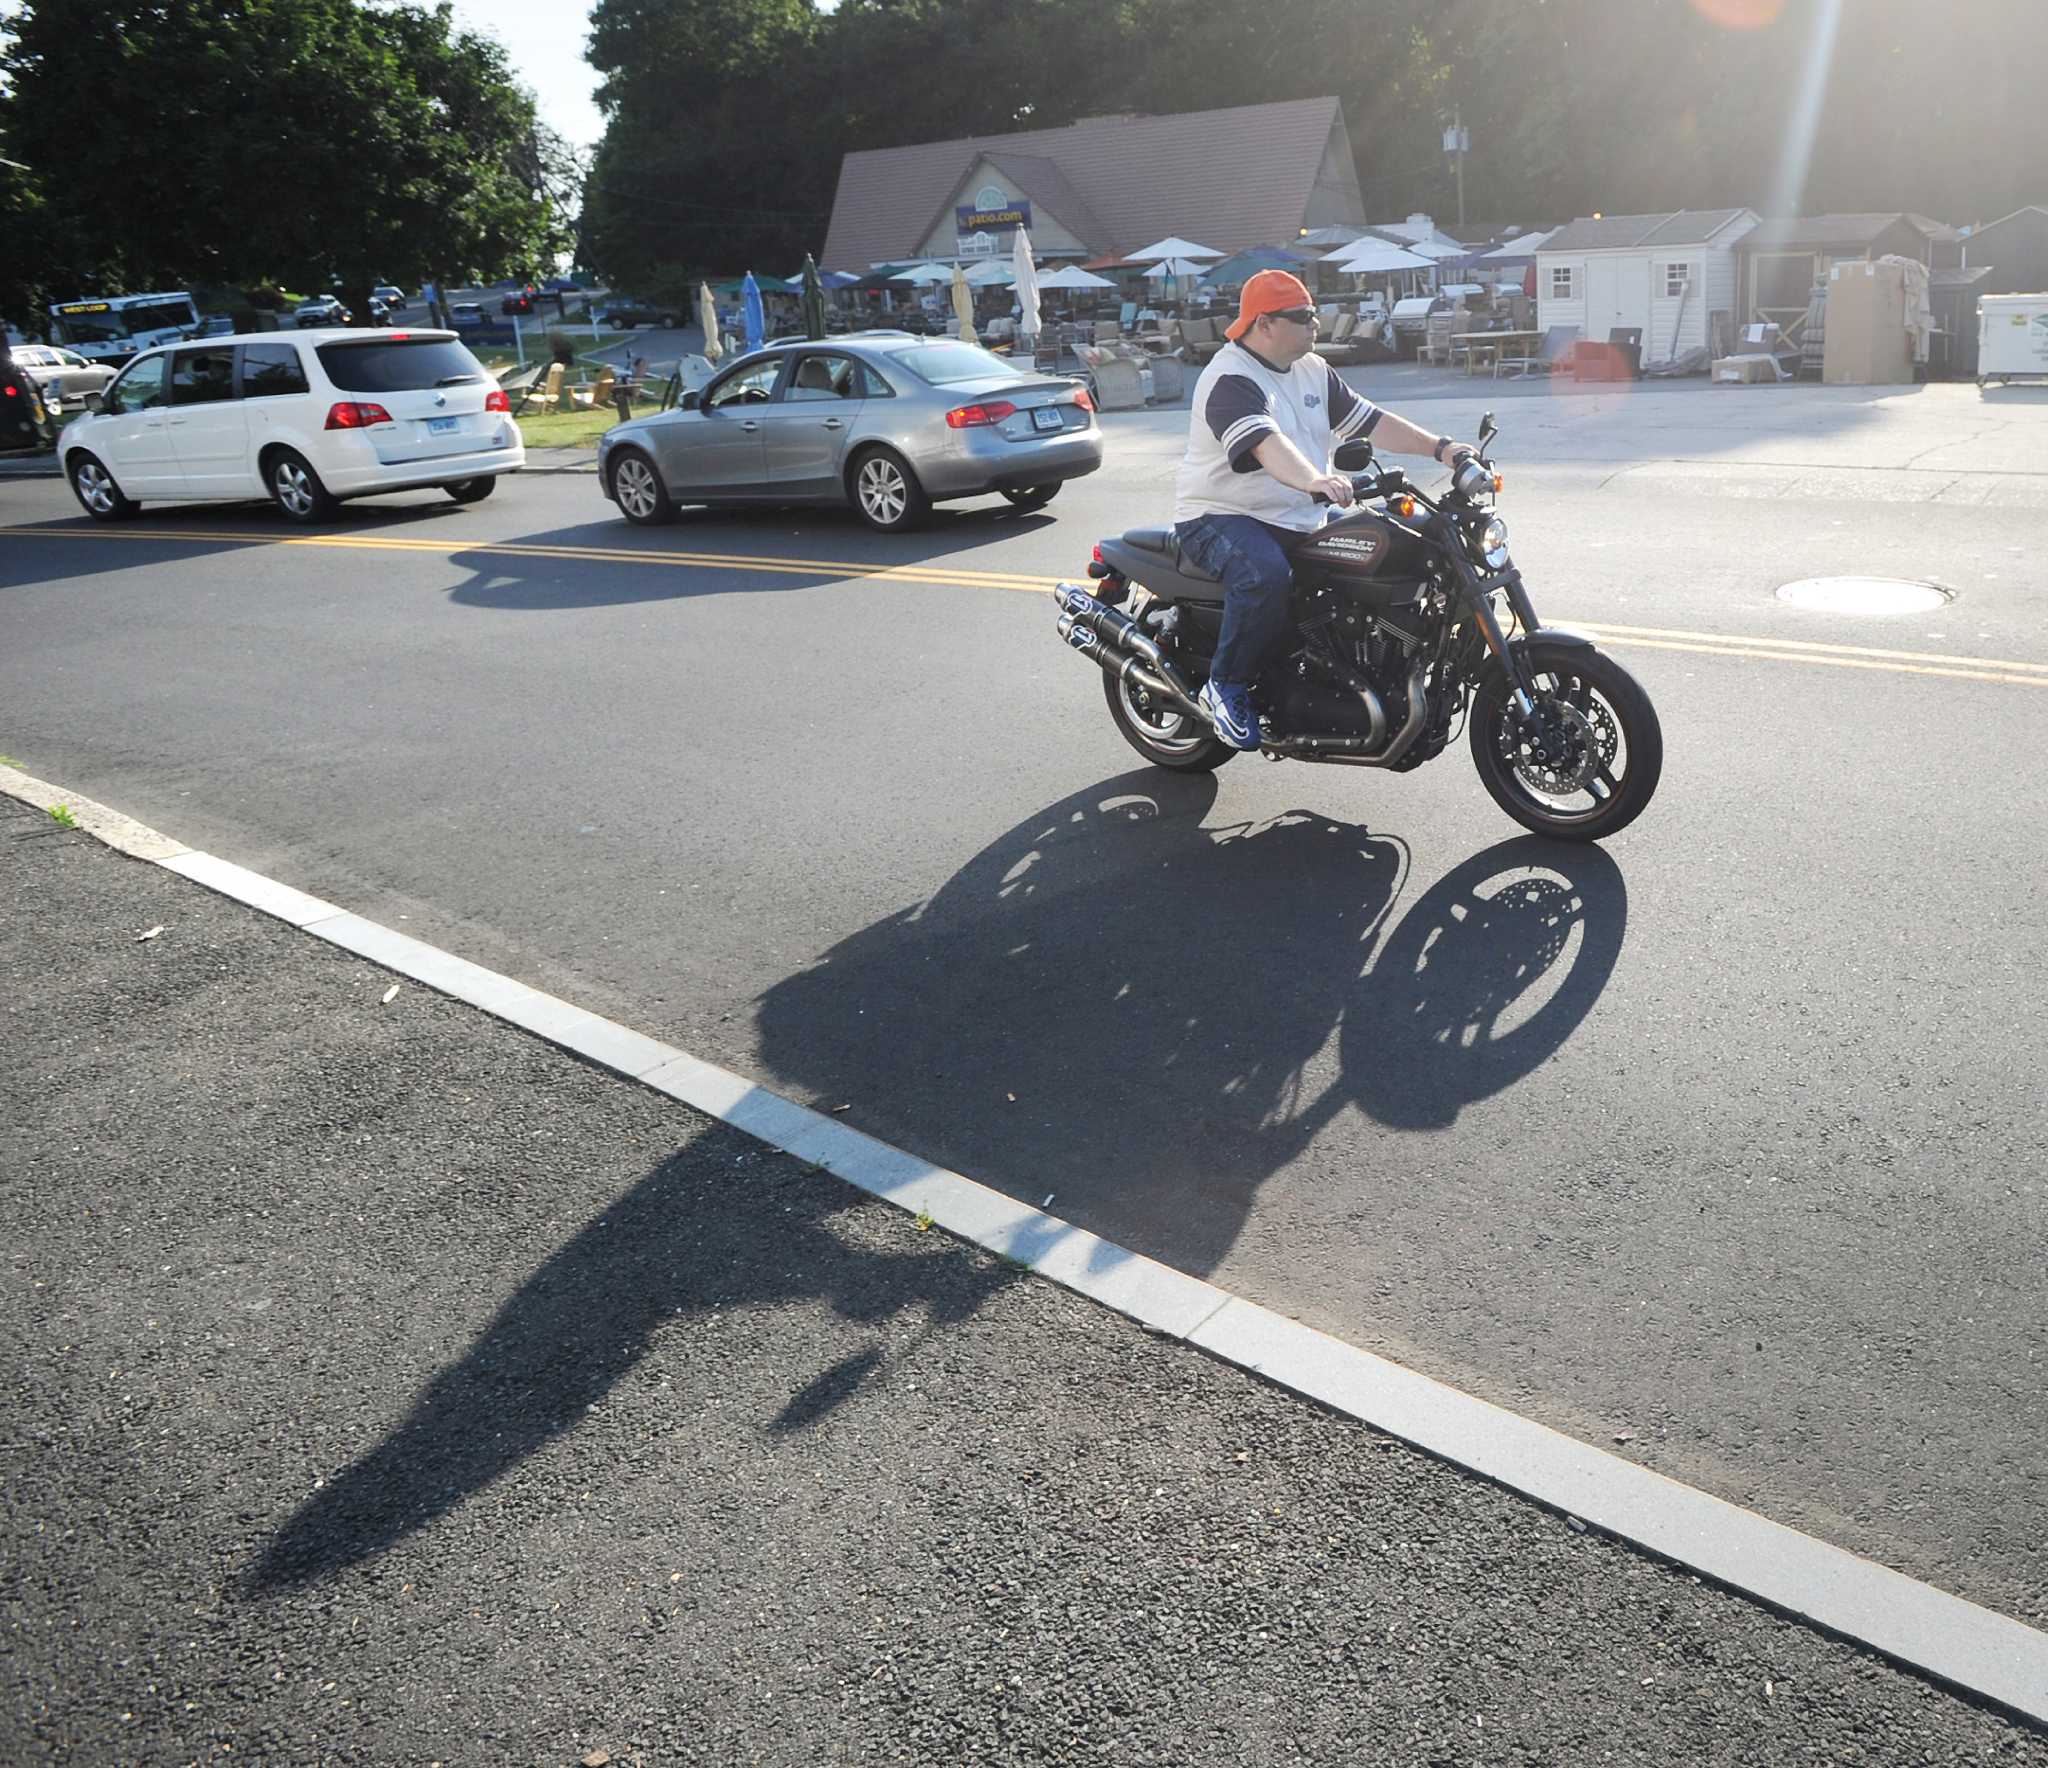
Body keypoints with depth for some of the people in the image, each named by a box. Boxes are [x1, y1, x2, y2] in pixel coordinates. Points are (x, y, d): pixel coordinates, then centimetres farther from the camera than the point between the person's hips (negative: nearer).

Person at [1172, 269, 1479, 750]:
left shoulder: (1312, 370, 13)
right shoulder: (1231, 380, -16)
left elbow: (1369, 420, 12)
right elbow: (1265, 442, -36)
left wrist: (1440, 447, 1)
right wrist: (1313, 481, -53)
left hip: (1301, 519, 9)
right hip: (1221, 517, -9)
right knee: (1266, 576, -39)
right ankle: (1225, 686, -19)